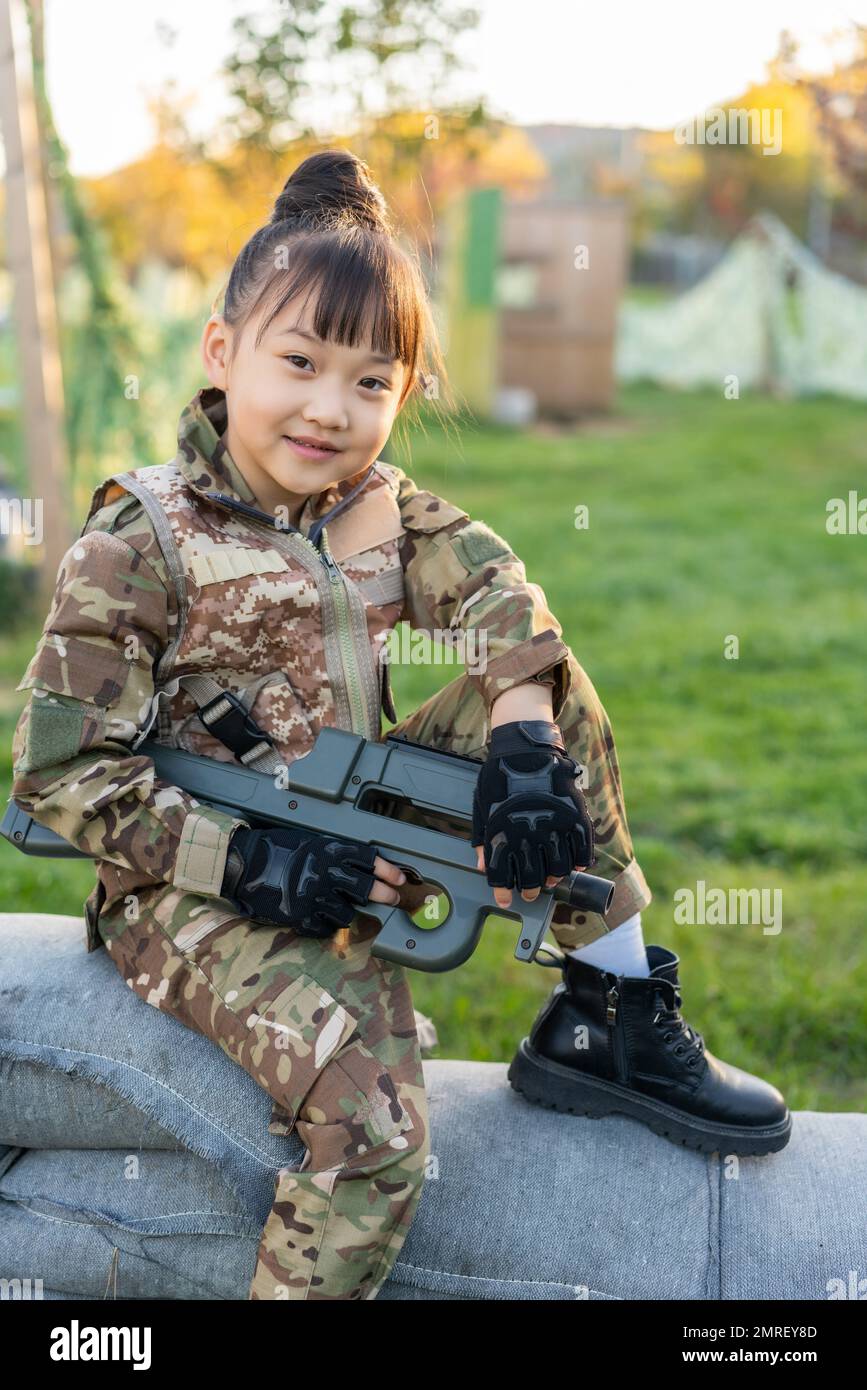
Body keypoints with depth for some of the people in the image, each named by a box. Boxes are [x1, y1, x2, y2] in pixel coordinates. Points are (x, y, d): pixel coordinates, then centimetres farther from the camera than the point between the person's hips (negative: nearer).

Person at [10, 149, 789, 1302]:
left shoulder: (383, 507, 2)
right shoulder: (137, 548, -15)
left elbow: (501, 594, -12)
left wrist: (525, 744, -31)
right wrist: (255, 861, -25)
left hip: (355, 840, 6)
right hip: (203, 890, -6)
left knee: (553, 684, -4)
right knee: (367, 1117, -28)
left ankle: (611, 1010, 2)